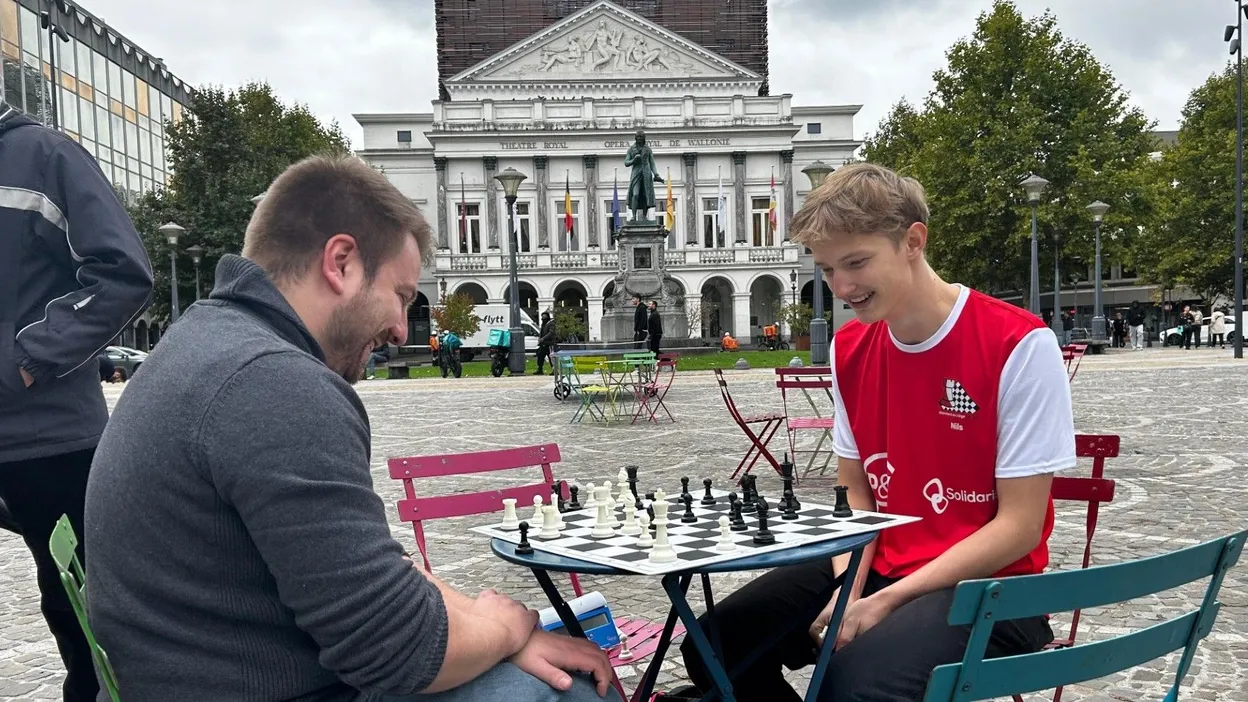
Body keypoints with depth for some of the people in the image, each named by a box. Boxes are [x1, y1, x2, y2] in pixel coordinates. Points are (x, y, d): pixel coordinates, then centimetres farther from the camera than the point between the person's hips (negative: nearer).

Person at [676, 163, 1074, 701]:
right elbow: (856, 494, 8)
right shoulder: (849, 349, 3)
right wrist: (848, 590, -10)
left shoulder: (1019, 344, -17)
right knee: (716, 646, -8)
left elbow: (1019, 527, -15)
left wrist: (885, 602, -18)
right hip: (878, 567, 6)